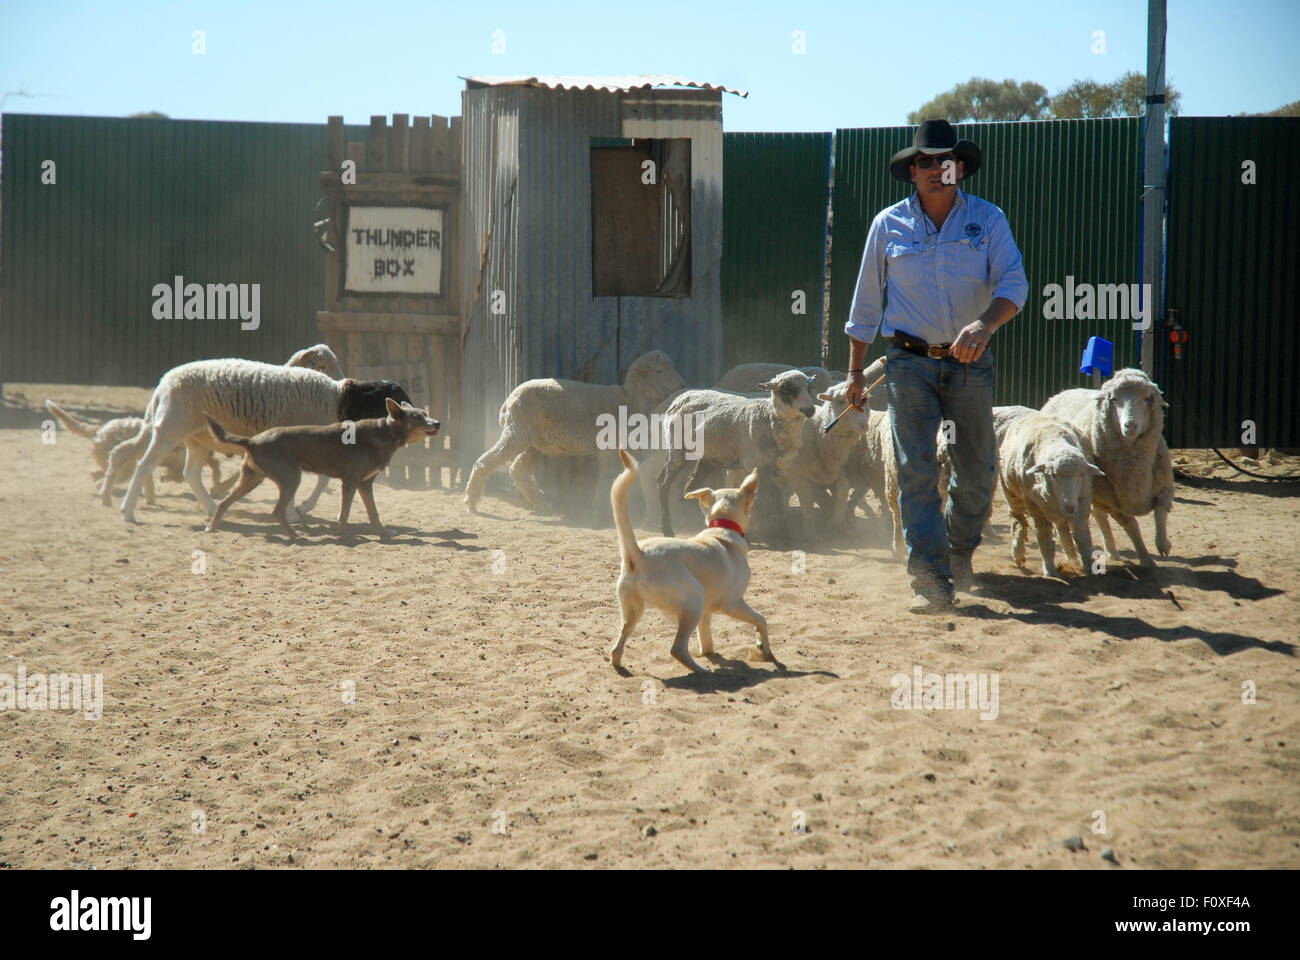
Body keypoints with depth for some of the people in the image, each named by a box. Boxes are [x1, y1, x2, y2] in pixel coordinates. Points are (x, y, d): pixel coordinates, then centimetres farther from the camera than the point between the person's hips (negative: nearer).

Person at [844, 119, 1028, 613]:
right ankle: (930, 578, -9)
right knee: (916, 469, -10)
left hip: (971, 362, 1)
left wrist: (985, 323, -31)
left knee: (977, 471, 8)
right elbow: (866, 303, 10)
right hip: (910, 362, -1)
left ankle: (959, 548, 35)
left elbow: (1014, 283, -10)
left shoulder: (988, 220, 1)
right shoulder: (888, 225, 3)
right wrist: (855, 370, 10)